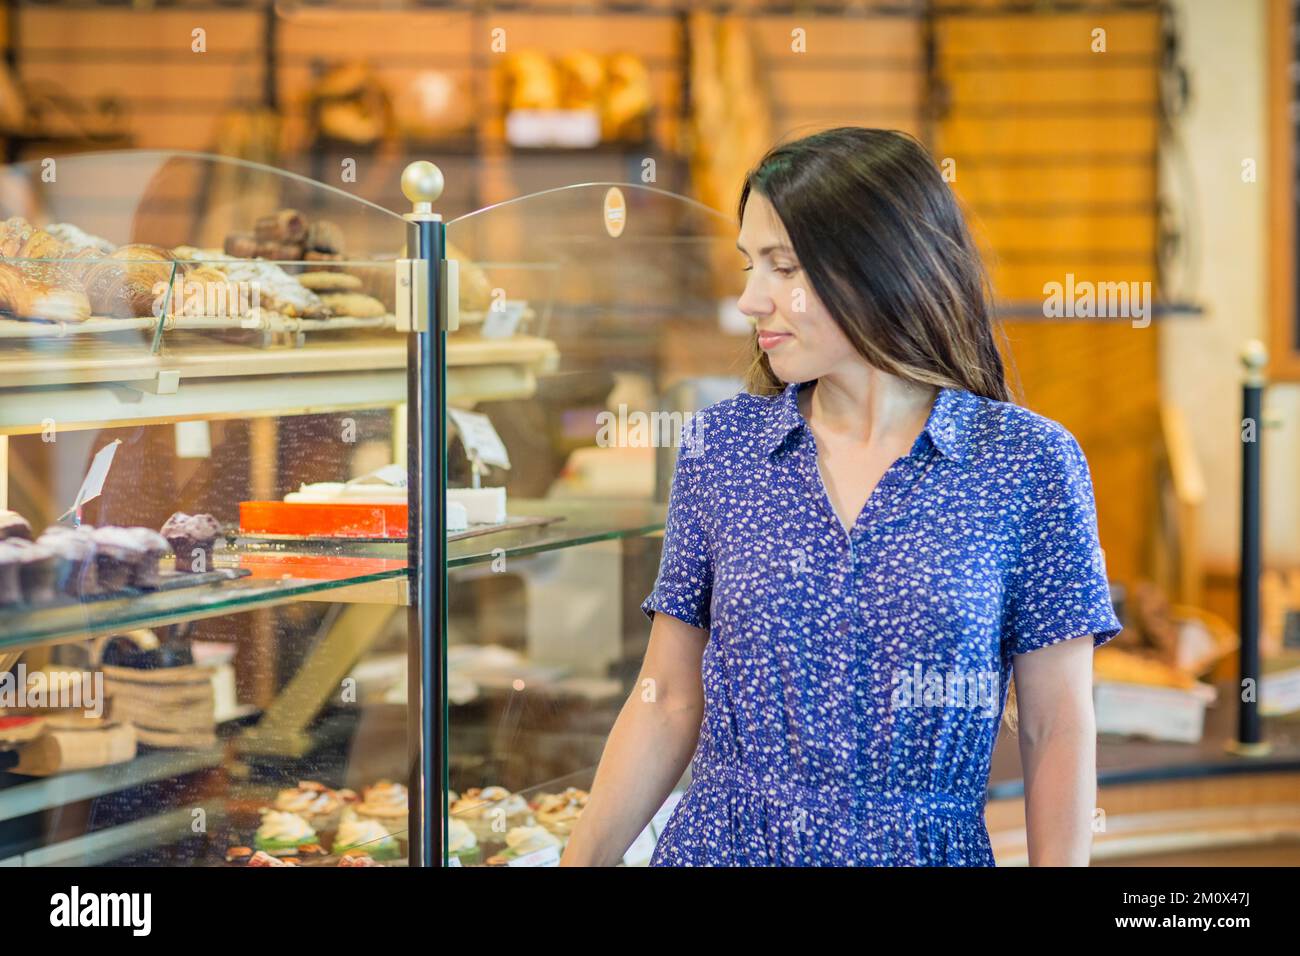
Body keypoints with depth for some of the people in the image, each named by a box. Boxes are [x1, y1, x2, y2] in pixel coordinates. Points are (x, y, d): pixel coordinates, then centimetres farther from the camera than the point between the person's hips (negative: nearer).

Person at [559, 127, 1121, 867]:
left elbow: (1058, 732, -5)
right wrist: (581, 858, -1)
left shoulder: (1028, 463, -7)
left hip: (927, 849, -2)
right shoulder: (721, 446, 1)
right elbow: (668, 701, 4)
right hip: (719, 844, 2)